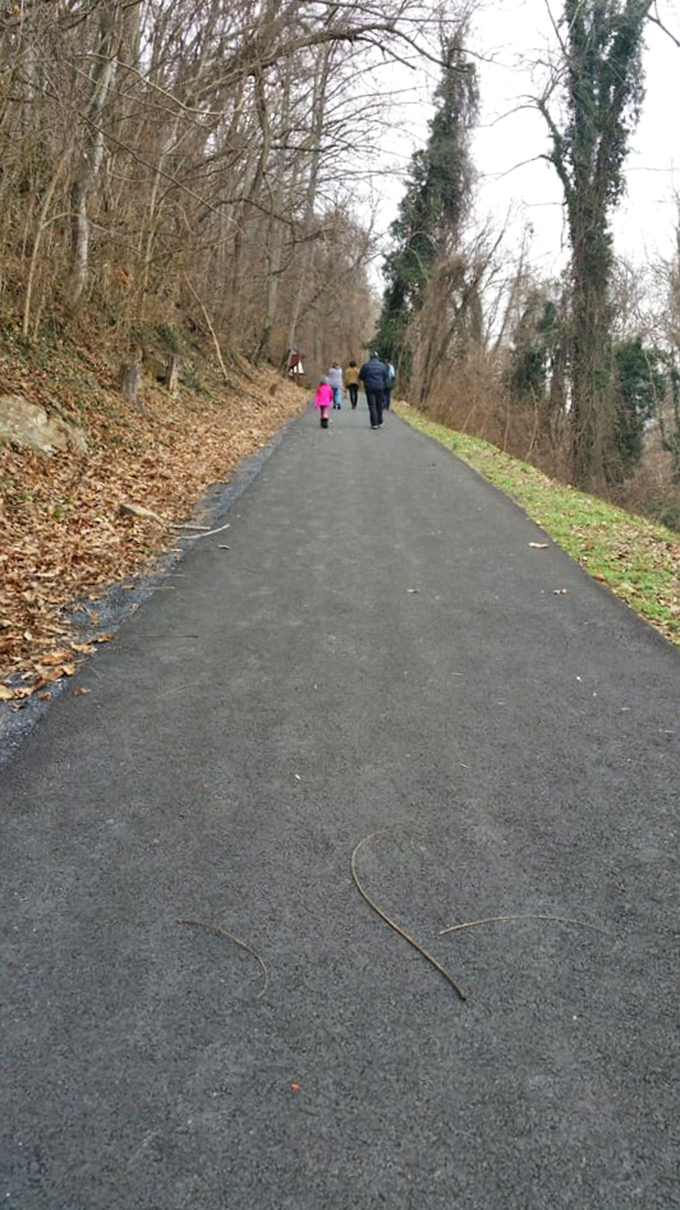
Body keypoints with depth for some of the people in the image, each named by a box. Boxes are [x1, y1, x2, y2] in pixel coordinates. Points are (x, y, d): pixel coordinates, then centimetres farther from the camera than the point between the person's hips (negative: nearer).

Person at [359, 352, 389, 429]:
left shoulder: (366, 365, -2)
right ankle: (380, 423, 17)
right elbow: (385, 377, 9)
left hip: (369, 388, -2)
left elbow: (361, 376, 3)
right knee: (379, 405, 12)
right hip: (380, 387, 2)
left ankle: (374, 423, -9)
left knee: (372, 405, -1)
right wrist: (384, 387, 18)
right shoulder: (382, 365, 5)